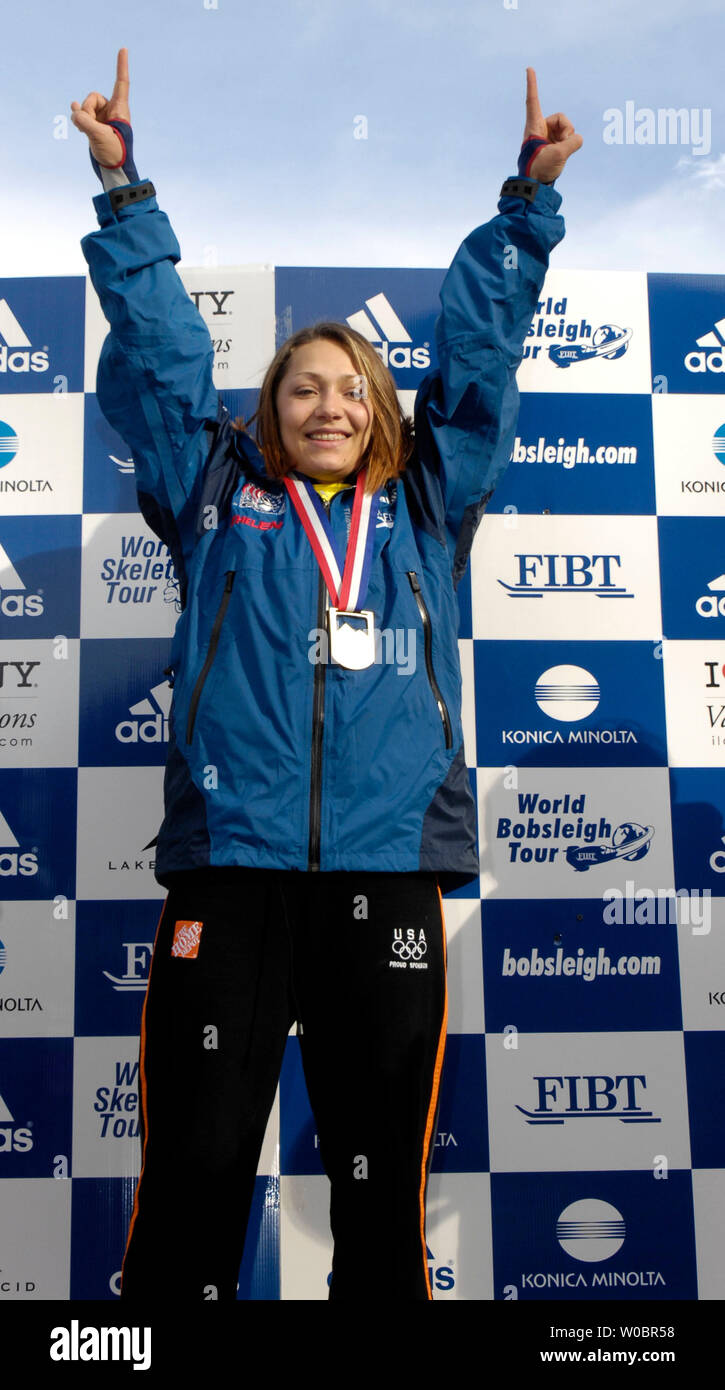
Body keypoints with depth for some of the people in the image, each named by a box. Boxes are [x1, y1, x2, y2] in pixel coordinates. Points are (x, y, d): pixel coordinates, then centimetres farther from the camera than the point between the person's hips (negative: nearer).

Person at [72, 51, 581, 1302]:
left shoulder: (427, 504, 17)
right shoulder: (216, 494, 15)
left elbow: (478, 352, 17)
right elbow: (157, 354, 14)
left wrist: (527, 200, 15)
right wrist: (124, 189, 12)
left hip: (390, 868, 1)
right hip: (230, 860, -1)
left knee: (384, 1178, 9)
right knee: (194, 1173, 3)